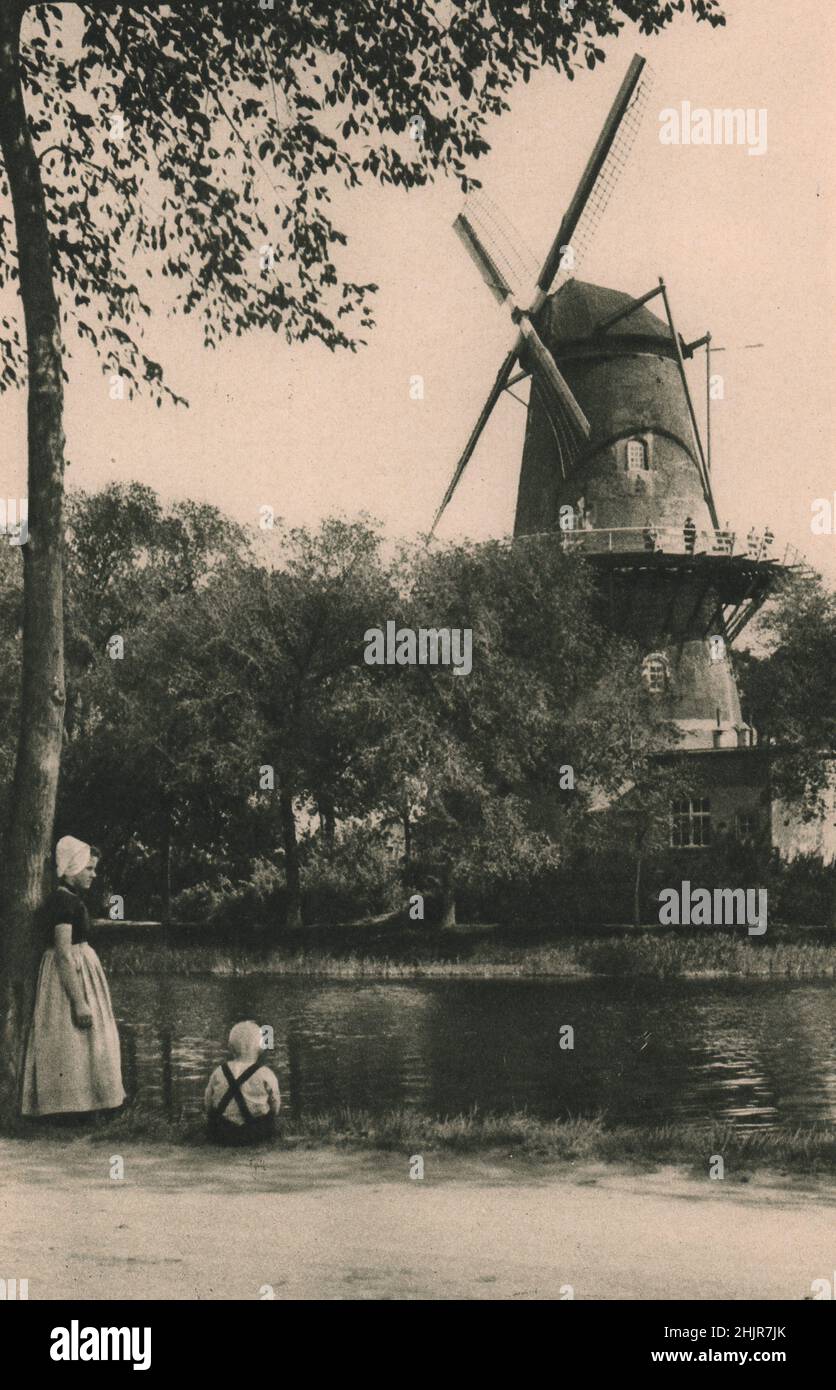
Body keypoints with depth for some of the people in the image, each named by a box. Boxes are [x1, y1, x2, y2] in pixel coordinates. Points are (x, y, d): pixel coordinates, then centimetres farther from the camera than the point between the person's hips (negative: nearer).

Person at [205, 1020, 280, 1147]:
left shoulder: (218, 1073, -8)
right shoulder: (266, 1075, -13)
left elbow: (207, 1105, 3)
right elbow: (275, 1107, -1)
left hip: (222, 1136, 0)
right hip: (258, 1134, 0)